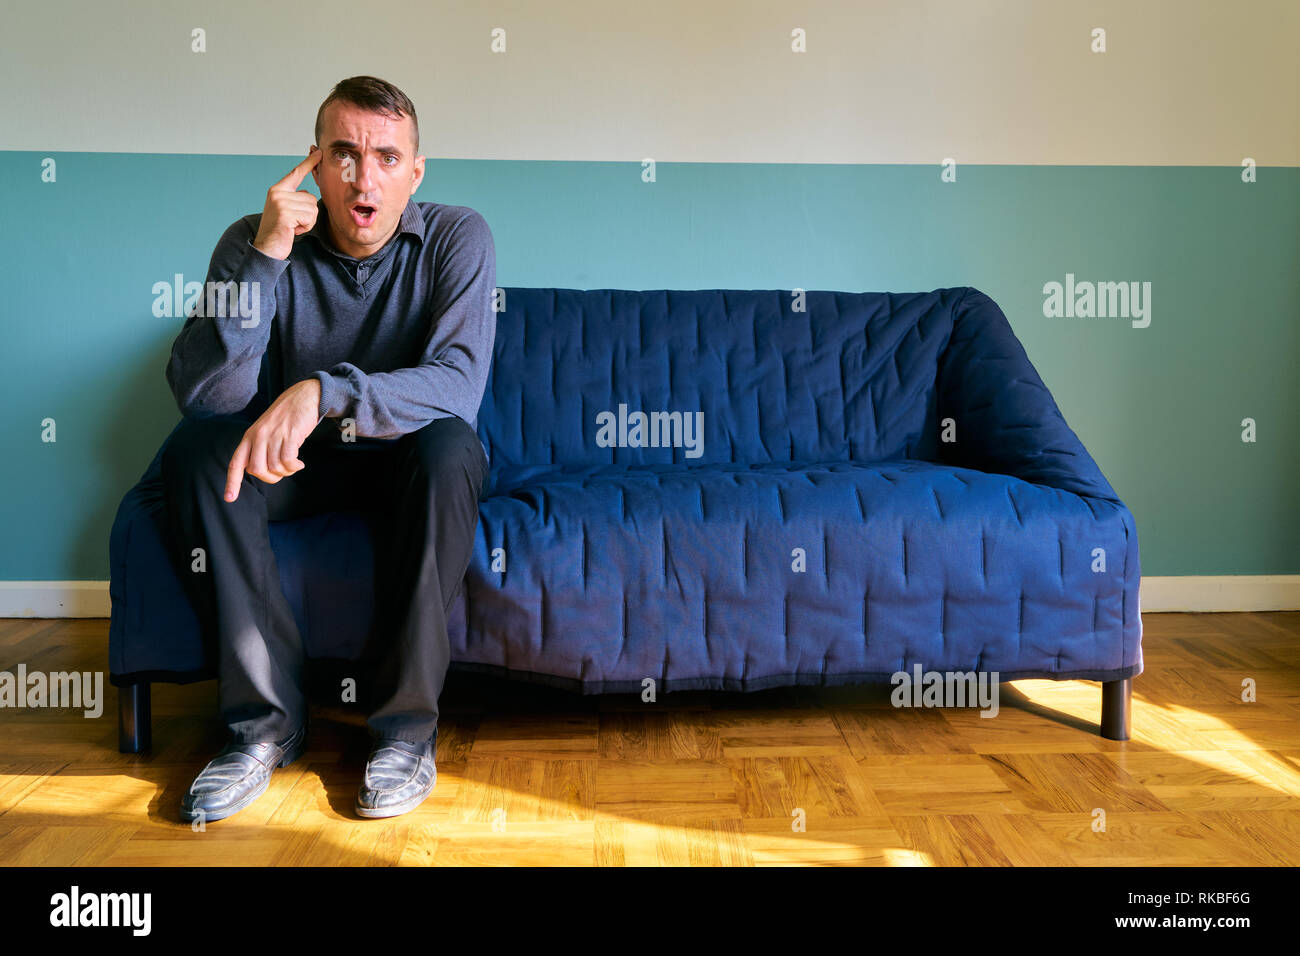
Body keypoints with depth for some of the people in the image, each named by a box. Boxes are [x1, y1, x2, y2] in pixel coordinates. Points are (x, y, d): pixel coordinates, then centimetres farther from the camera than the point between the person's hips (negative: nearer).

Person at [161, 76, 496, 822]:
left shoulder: (456, 237, -13)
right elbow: (204, 394, -21)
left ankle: (407, 725, -23)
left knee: (450, 446, -34)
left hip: (408, 456, -2)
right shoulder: (256, 241, -9)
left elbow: (459, 385, -27)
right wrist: (266, 256, -30)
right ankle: (269, 721, -17)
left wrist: (322, 390, -41)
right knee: (195, 450, -24)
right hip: (302, 460, 2)